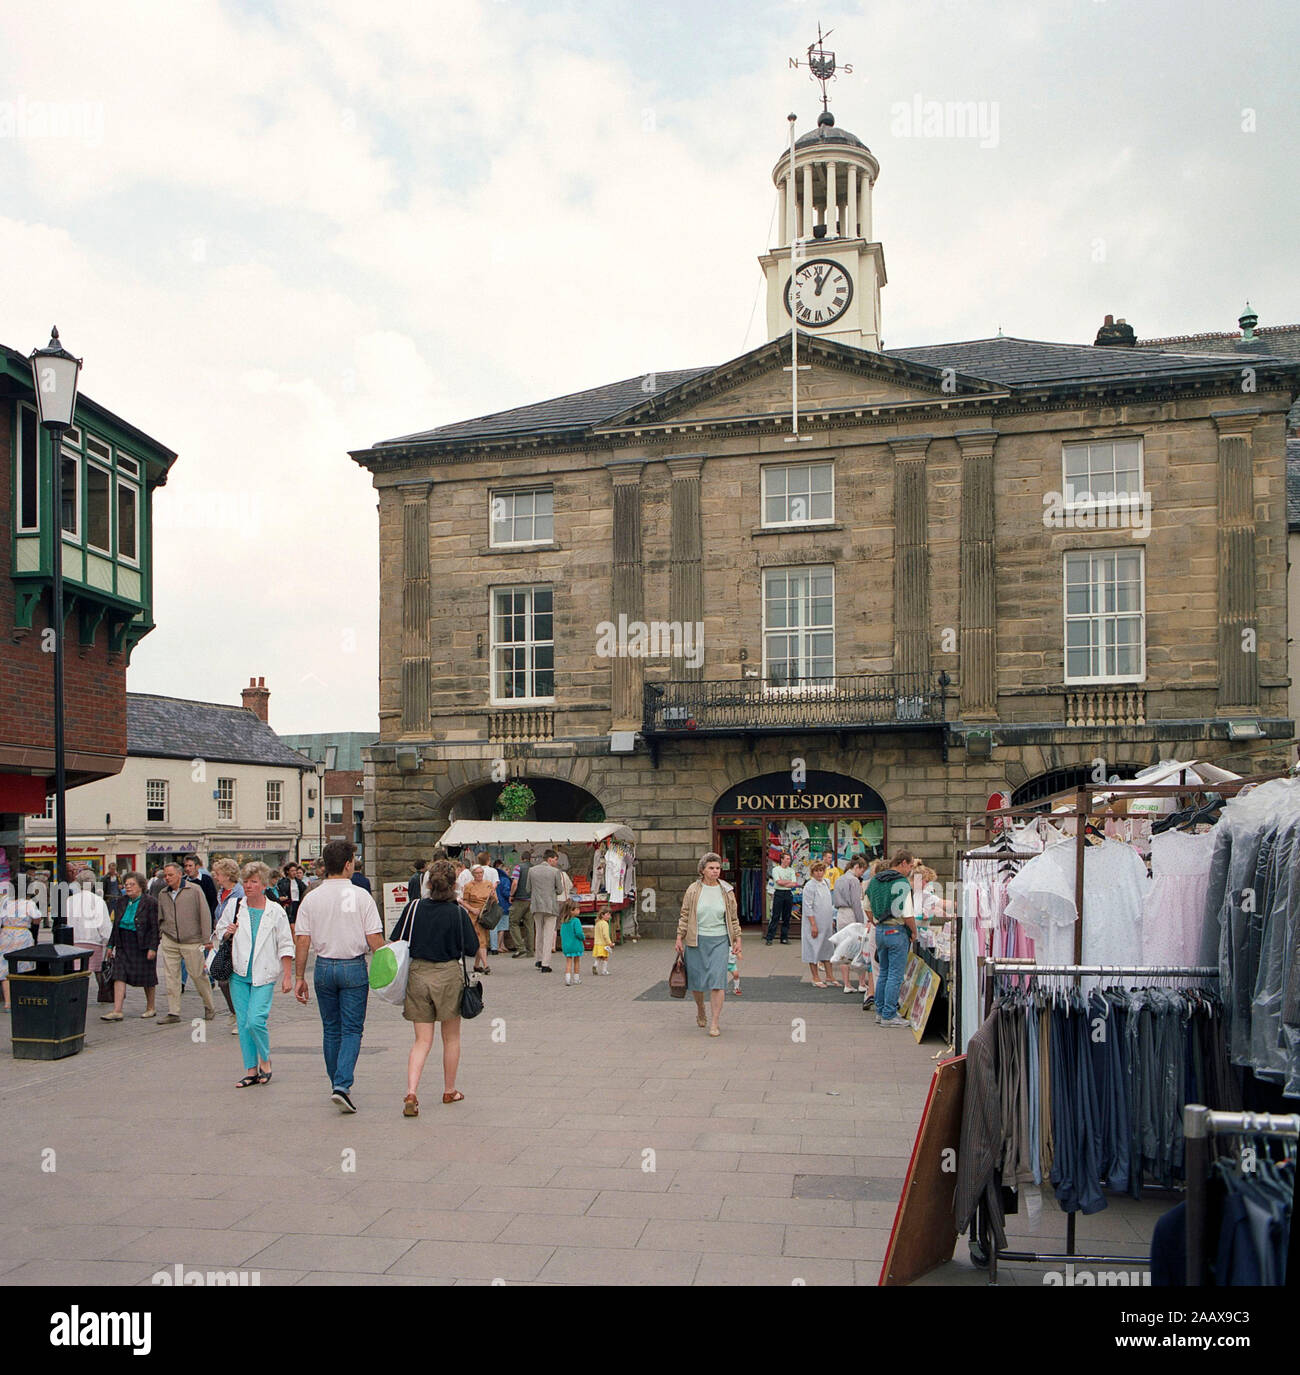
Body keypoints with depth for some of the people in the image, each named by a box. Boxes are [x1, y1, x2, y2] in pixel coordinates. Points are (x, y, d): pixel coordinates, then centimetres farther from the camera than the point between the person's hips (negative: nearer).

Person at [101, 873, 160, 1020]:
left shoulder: (150, 902, -10)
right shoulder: (121, 902, 8)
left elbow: (155, 927, -11)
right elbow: (115, 925, 15)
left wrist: (152, 948, -16)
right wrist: (111, 945, 11)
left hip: (143, 945, -5)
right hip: (124, 944, 5)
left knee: (147, 977, 4)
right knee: (119, 975, -6)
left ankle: (150, 1008, 20)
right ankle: (117, 1011, -8)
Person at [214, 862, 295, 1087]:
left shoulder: (275, 911, -1)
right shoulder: (234, 906, 5)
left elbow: (285, 946, 1)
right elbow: (219, 933, 17)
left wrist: (287, 976, -4)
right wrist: (227, 933, -7)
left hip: (264, 975, -3)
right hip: (238, 974, 3)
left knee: (255, 1021, -14)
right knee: (243, 1023, 5)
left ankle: (265, 1060, 11)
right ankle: (251, 1070, 16)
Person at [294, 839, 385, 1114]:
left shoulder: (311, 898, -1)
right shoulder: (361, 896, -8)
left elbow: (302, 941, -2)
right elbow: (375, 939, -9)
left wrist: (299, 977, 5)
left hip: (323, 967, 3)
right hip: (354, 967, -3)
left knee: (330, 1030, 15)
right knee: (352, 1029, 3)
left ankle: (336, 1085, 24)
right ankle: (342, 1086, -11)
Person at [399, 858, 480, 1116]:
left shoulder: (415, 908, -4)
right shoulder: (458, 913, -10)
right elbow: (472, 948, -6)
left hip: (418, 975, 2)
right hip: (448, 975, -2)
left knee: (422, 1040, 6)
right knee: (451, 1038, 16)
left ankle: (411, 1093, -11)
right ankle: (449, 1090, 28)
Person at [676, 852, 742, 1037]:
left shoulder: (727, 891, 4)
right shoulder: (693, 890, 1)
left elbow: (733, 918, 10)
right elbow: (684, 915, 5)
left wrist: (737, 940, 6)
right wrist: (680, 938, 1)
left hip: (719, 940, 0)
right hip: (696, 940, 0)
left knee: (718, 981, -9)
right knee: (696, 979, 7)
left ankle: (714, 1023, -3)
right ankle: (700, 1008, 37)